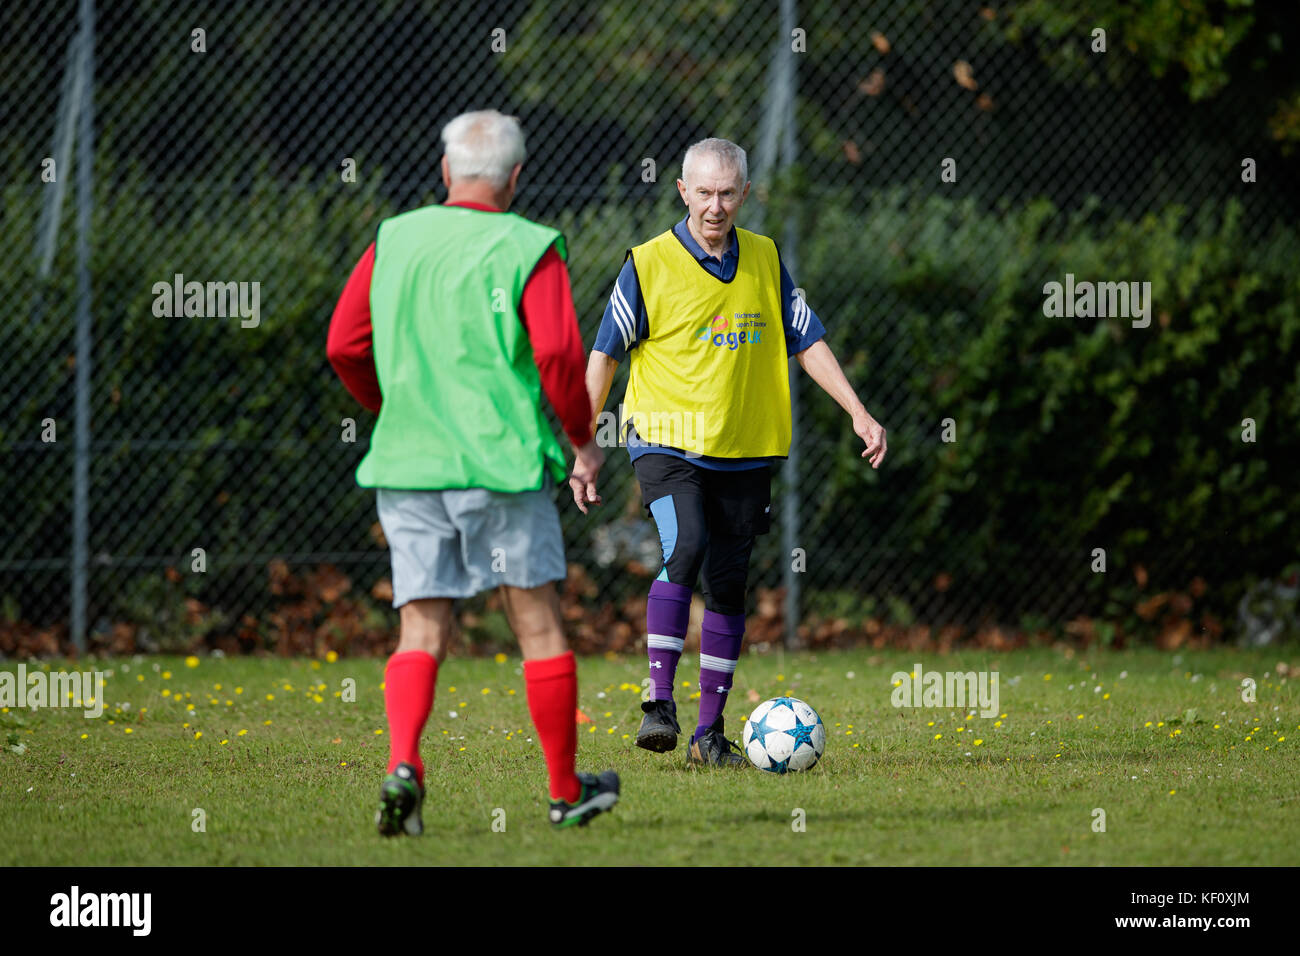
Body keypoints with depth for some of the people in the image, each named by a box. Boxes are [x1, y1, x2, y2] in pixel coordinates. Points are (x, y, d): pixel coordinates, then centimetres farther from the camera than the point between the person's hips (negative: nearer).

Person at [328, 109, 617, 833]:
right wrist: (583, 439, -1)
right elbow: (559, 353, -15)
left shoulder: (394, 240, 7)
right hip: (501, 462, -3)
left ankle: (402, 763, -19)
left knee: (422, 630, 4)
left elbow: (345, 346, 9)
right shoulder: (529, 250, -6)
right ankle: (567, 792, 18)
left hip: (404, 464, 4)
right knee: (540, 624, 9)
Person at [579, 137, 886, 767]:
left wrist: (858, 413, 2)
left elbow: (807, 342, 12)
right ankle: (659, 701, -23)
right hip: (667, 440, -4)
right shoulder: (648, 264, -4)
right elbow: (604, 354, 0)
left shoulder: (765, 261, 8)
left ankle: (710, 733, 13)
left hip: (746, 451, 4)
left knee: (728, 587, 5)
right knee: (685, 549, -27)